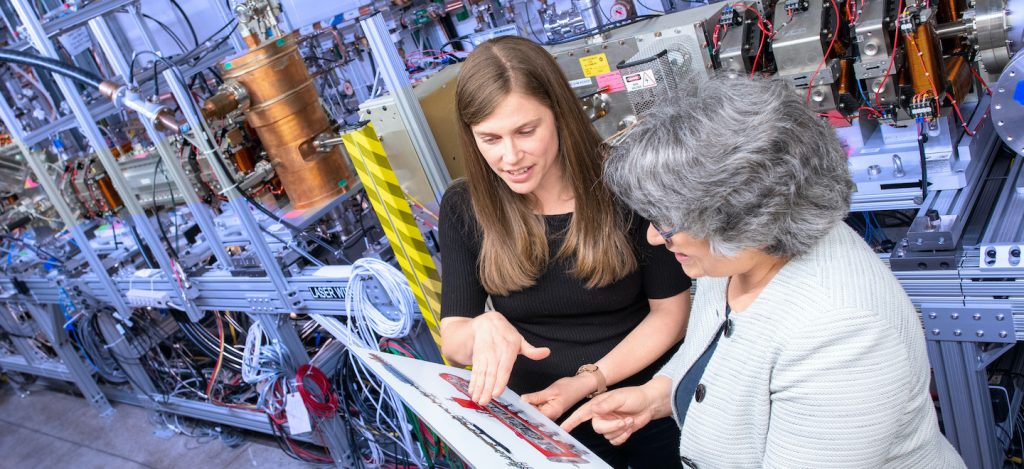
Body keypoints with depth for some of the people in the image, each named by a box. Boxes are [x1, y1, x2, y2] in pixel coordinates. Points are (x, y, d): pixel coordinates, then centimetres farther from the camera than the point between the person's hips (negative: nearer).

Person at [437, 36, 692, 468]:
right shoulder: (464, 207, -10)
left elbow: (670, 310, -9)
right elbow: (452, 343, -9)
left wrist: (590, 380, -21)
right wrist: (482, 328, -31)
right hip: (541, 418, 2)